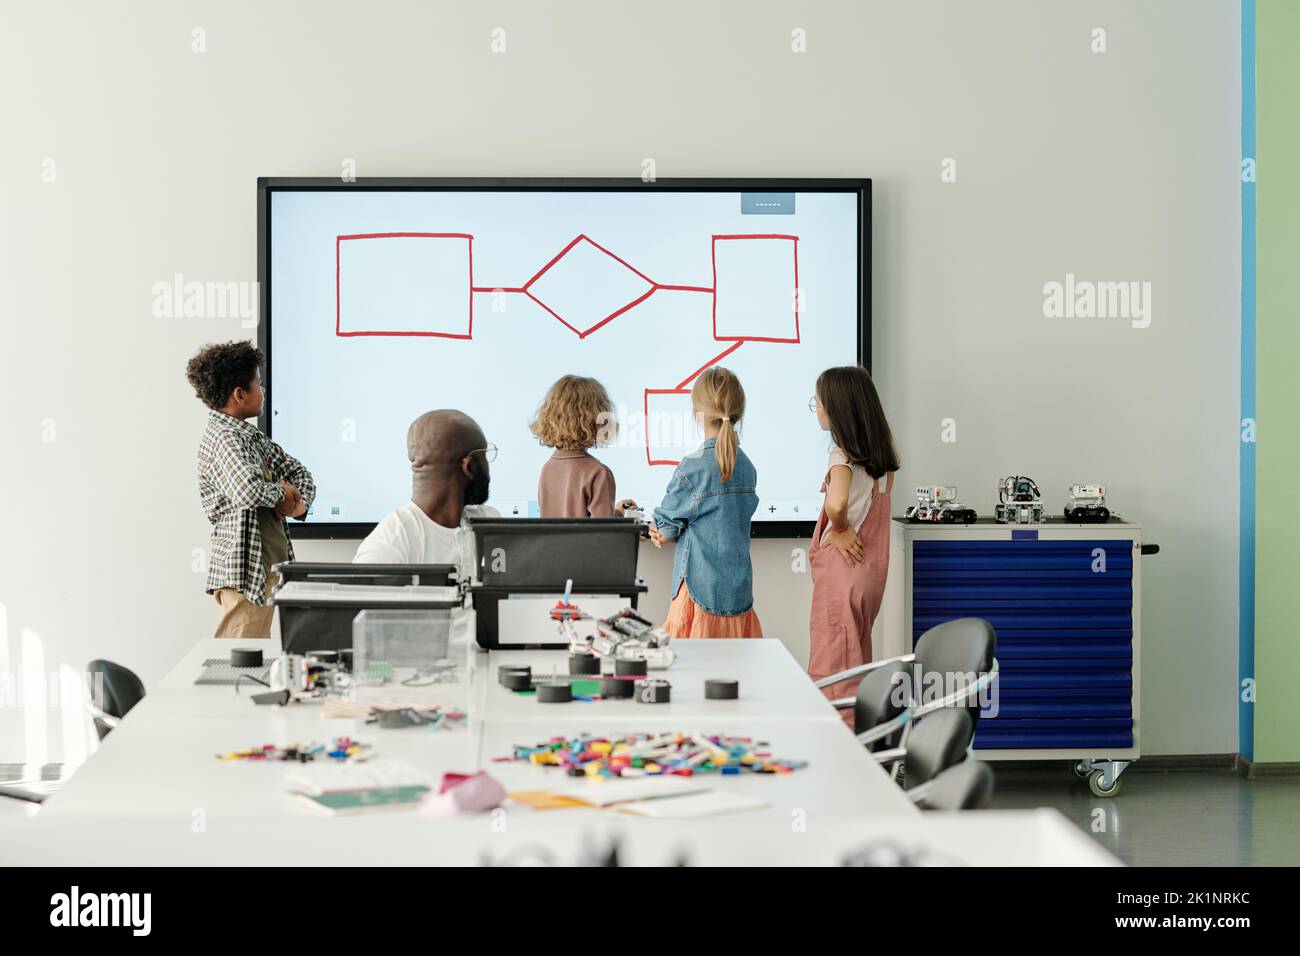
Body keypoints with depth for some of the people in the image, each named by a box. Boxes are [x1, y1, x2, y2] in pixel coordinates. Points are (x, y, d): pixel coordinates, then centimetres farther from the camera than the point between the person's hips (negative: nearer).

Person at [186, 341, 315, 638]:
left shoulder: (250, 436, 15)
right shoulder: (224, 438, -15)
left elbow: (297, 471, 23)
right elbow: (248, 491, -33)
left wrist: (300, 502, 0)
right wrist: (282, 492, -11)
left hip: (265, 567, 10)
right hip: (245, 568, -10)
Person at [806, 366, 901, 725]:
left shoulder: (843, 456, -16)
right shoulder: (880, 454, 9)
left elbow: (837, 504, -34)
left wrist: (840, 529, -16)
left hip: (843, 570, -8)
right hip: (871, 571, 8)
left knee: (831, 671, -2)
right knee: (857, 665, 16)